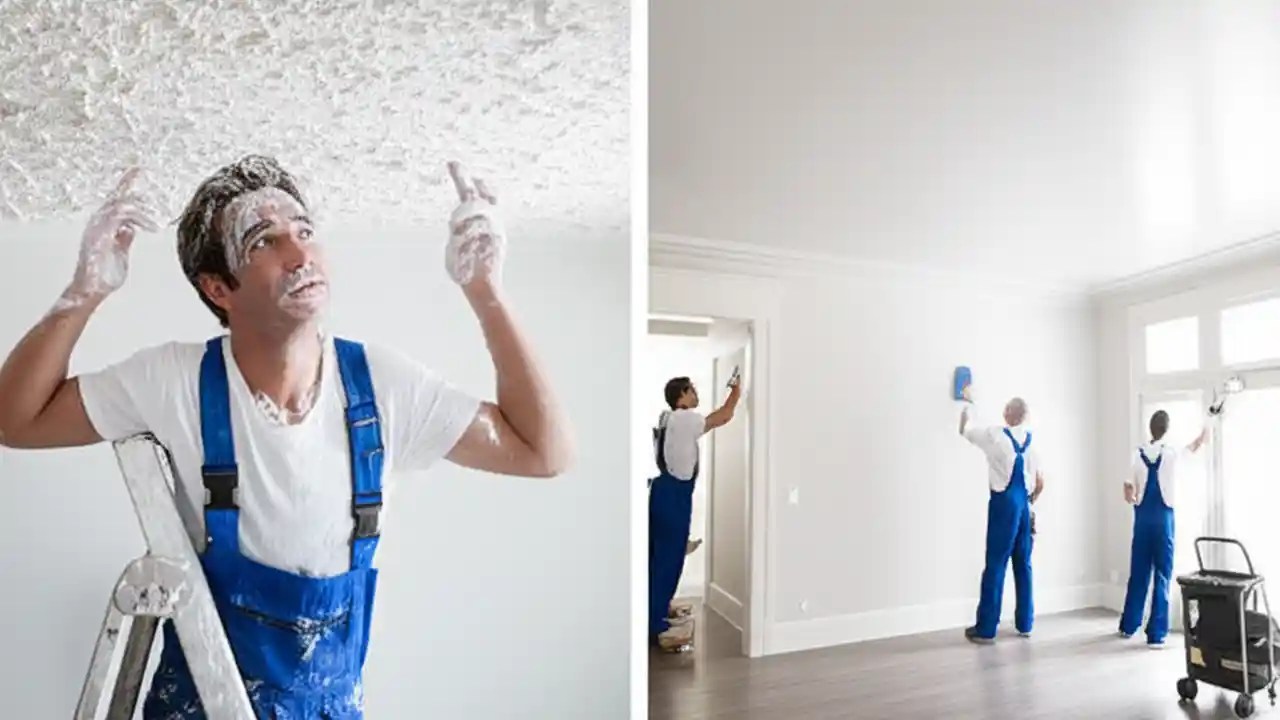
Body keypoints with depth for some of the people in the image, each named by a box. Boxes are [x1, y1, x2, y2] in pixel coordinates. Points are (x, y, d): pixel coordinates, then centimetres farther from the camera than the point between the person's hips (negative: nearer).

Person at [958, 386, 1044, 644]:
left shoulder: (995, 435, -9)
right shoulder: (1031, 442, 6)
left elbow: (964, 430, 9)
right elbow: (1040, 483, 9)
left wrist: (967, 402, 21)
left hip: (1004, 503, -6)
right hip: (1023, 505, 6)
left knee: (996, 565, -3)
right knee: (1023, 564, 13)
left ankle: (986, 628, 2)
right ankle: (1024, 623, 23)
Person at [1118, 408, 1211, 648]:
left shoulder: (1137, 455, -1)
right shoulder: (1173, 453, -6)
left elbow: (1128, 496, -3)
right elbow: (1197, 443, 19)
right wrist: (1208, 422, 35)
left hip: (1142, 518, 2)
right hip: (1163, 518, -2)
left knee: (1138, 573, 12)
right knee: (1162, 576, 3)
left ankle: (1128, 626, 22)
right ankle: (1156, 634, 4)